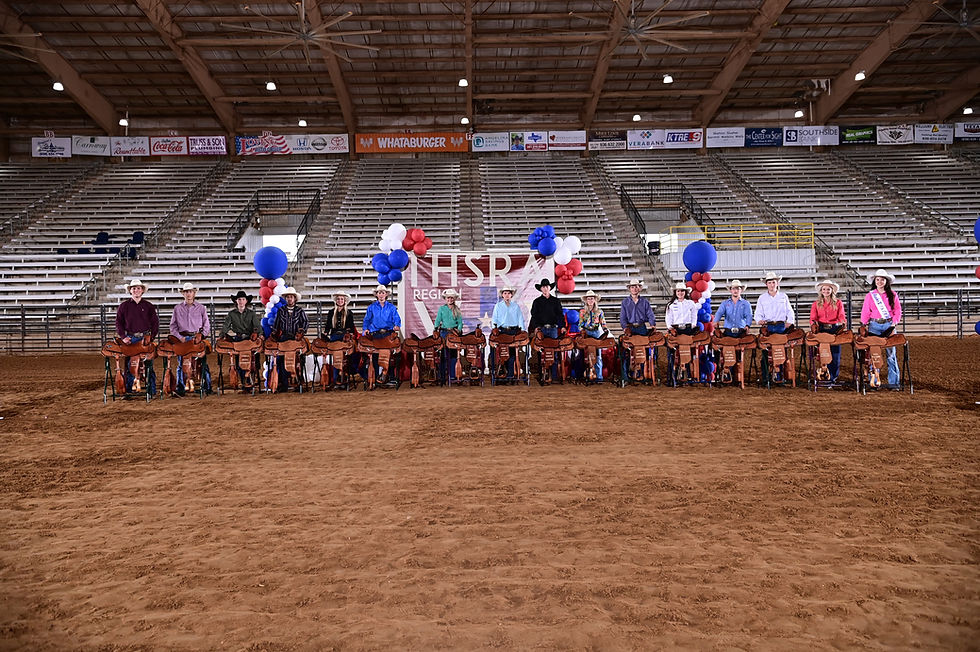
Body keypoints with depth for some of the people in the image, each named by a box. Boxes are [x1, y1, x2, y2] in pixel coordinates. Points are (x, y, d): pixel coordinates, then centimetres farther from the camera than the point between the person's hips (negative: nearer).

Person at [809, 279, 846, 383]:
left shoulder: (838, 303, 12)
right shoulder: (816, 304, 13)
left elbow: (841, 316, 1)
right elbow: (813, 318, 3)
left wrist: (843, 323, -20)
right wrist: (814, 324, -18)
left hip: (835, 329, 0)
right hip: (822, 330, 0)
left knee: (835, 353, -3)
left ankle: (834, 376, 8)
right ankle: (829, 376, 2)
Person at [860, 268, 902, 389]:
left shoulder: (893, 294, 7)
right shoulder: (870, 295, 7)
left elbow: (897, 310, 7)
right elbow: (865, 312, 7)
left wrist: (894, 322, -4)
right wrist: (864, 325, -2)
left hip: (889, 326, 0)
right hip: (874, 326, 0)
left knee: (891, 354, -1)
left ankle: (894, 383, 3)